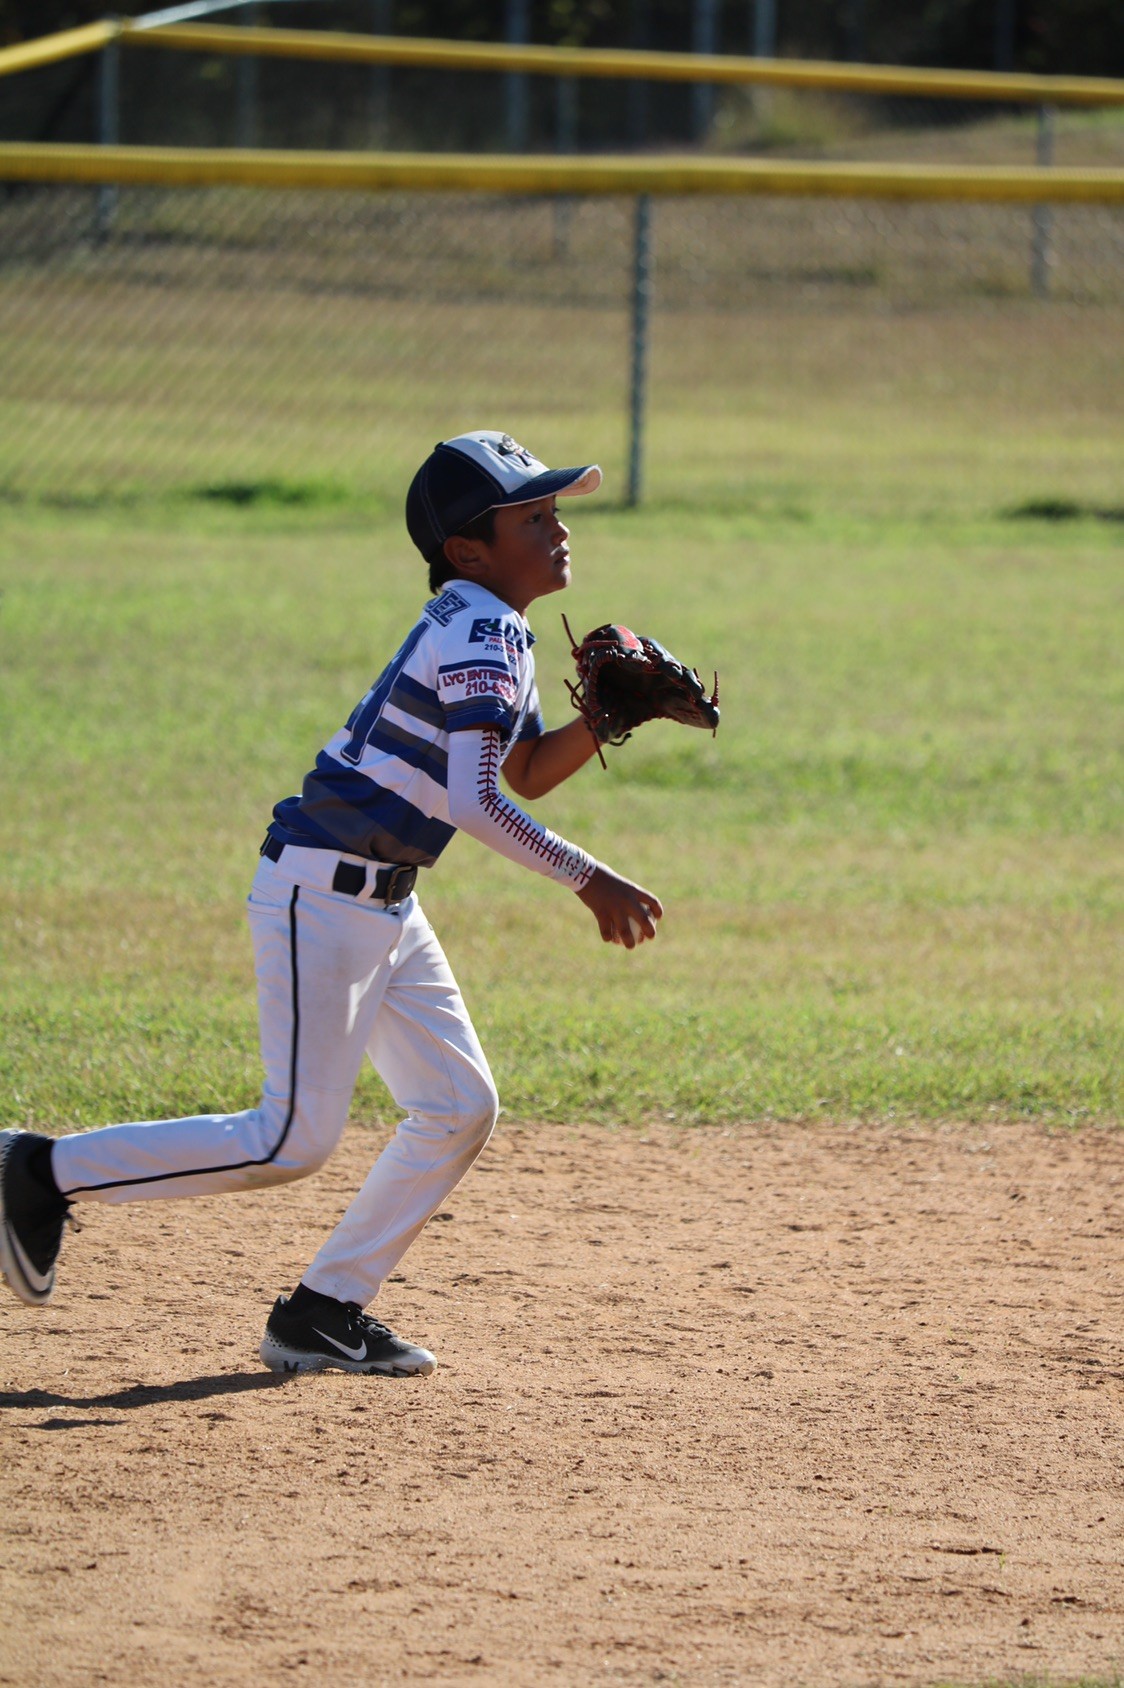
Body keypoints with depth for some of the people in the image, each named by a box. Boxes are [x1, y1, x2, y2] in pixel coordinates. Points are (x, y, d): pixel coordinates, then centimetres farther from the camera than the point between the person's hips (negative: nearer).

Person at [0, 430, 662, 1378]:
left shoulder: (498, 635, 13)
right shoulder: (478, 638, -17)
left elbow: (529, 771, 25)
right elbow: (476, 802, -26)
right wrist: (590, 881, -23)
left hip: (386, 906, 10)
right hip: (321, 893, -10)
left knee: (461, 1108, 9)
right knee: (294, 1140, -10)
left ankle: (327, 1311, 13)